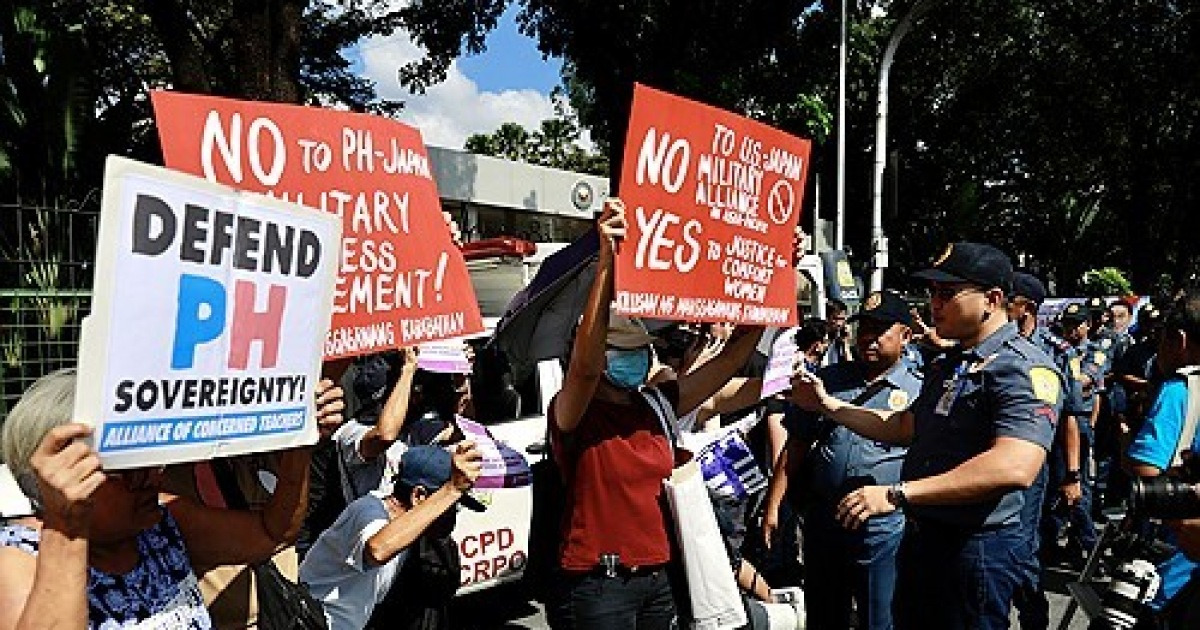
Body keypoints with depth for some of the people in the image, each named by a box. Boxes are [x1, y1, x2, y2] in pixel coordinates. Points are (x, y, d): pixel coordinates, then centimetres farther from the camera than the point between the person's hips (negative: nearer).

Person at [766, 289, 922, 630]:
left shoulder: (918, 391, -1)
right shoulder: (828, 380, 7)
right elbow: (795, 447, 9)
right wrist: (773, 508, 6)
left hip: (883, 531, -3)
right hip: (822, 523, 3)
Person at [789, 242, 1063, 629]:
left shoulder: (1023, 368, -19)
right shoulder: (945, 365, 12)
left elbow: (1015, 467, -33)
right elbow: (905, 428, 20)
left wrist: (897, 494, -34)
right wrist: (826, 404, 11)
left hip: (976, 546, -9)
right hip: (920, 536, 9)